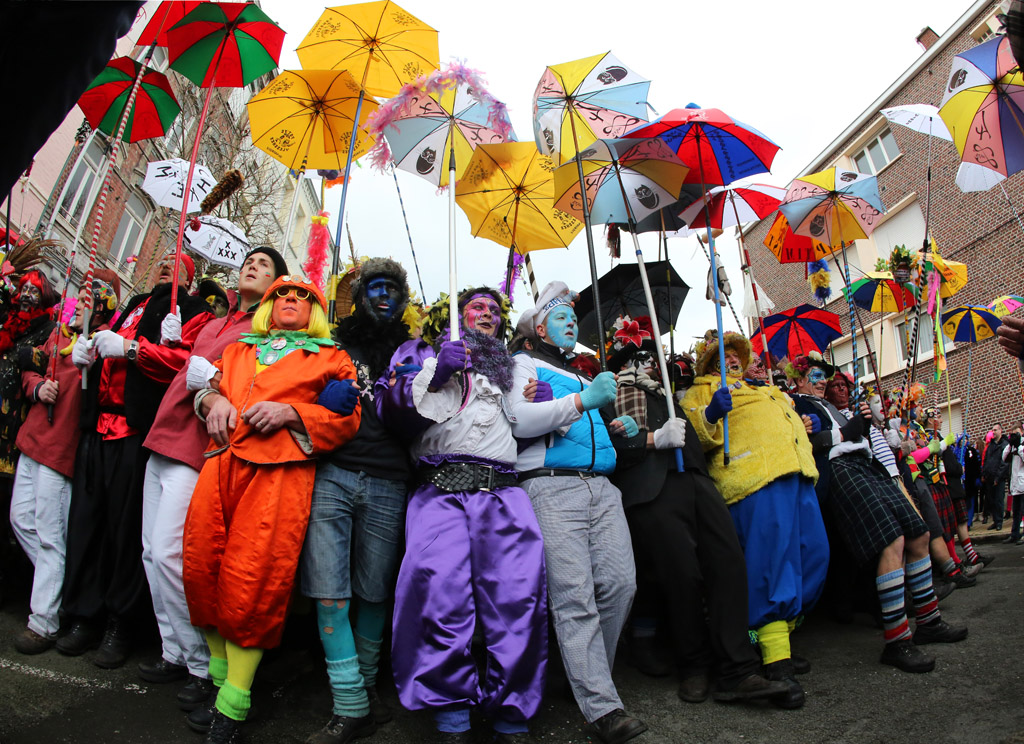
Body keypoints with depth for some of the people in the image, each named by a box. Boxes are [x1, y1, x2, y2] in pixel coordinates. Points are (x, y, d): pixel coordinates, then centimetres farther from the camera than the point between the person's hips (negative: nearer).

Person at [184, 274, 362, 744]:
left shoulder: (330, 357, 14)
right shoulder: (239, 349, 27)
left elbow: (348, 416, 5)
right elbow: (209, 380, 28)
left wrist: (291, 412, -9)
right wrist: (214, 400, 4)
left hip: (279, 469, -4)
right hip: (222, 459, 5)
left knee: (252, 580, -7)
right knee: (200, 565, 2)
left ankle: (234, 699, 7)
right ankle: (218, 667, 24)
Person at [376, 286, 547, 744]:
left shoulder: (510, 367, 32)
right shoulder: (421, 353, 23)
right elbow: (389, 409, 9)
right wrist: (434, 374, -4)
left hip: (502, 490, 2)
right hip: (440, 490, -2)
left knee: (520, 590, -16)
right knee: (440, 587, -22)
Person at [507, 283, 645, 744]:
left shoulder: (582, 375, 31)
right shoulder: (525, 365, 9)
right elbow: (521, 420, -8)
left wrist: (617, 428, 18)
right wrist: (582, 401, -18)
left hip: (601, 487, 7)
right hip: (552, 486, -6)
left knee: (620, 582, -4)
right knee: (574, 597, -10)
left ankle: (588, 675, 17)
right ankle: (601, 707, -4)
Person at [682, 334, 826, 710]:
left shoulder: (764, 392, 36)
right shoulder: (704, 389, 11)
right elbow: (692, 435, -6)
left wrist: (806, 423, 26)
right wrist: (710, 415, -23)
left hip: (797, 472, 8)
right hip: (757, 479, -8)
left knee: (813, 557, 5)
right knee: (771, 561, -15)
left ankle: (782, 637, 19)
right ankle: (776, 662, -12)